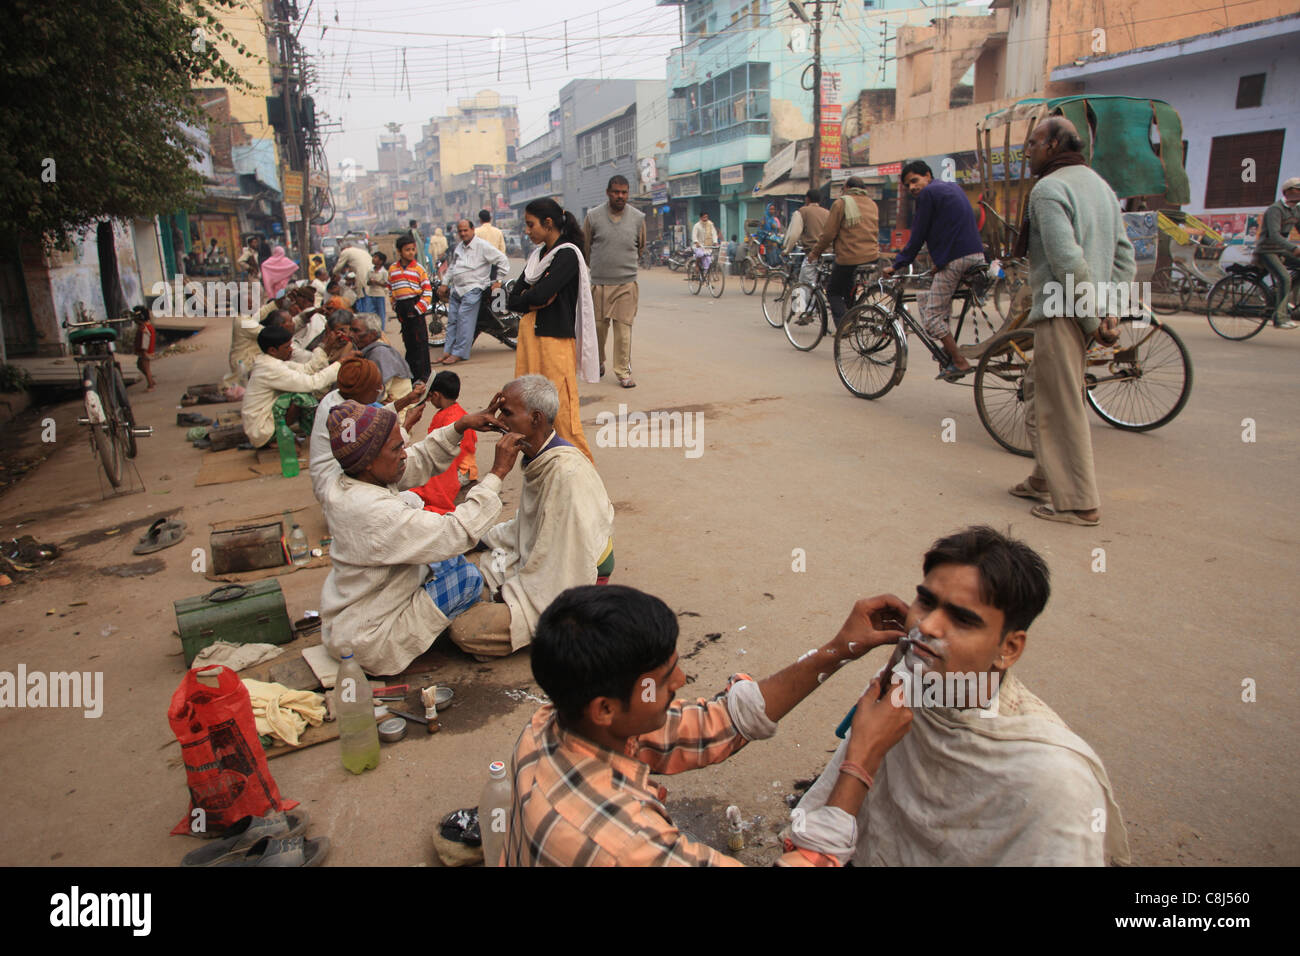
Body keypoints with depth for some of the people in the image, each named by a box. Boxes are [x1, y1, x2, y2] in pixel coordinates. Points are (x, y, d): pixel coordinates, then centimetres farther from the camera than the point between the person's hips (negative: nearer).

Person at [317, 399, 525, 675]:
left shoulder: (343, 484, -5)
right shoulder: (375, 514, -34)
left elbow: (420, 460, 6)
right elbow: (457, 532, -33)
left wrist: (460, 427, -6)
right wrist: (497, 472, -28)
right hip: (366, 643, -9)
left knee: (450, 559, 16)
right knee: (468, 578, -6)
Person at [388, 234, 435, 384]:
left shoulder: (418, 268, -2)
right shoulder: (392, 269, 9)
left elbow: (427, 290, -4)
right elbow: (390, 289, 18)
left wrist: (419, 307, -11)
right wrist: (395, 307, 10)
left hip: (415, 306, -4)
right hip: (402, 308, 4)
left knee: (420, 341, -5)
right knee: (408, 341, 11)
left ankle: (423, 373, -1)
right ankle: (411, 371, 20)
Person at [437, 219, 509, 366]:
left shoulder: (482, 245, -6)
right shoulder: (459, 247, 18)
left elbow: (502, 259, -6)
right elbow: (452, 266, 31)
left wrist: (498, 280, -6)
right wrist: (445, 284, 27)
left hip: (472, 289, -8)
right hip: (455, 289, 8)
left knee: (464, 320, -13)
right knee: (452, 321, 6)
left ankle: (459, 353, -10)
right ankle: (448, 351, 10)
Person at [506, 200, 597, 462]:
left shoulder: (567, 255, -9)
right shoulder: (537, 255, 16)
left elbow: (540, 294, -20)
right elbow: (512, 300, 10)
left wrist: (527, 297, 0)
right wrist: (534, 300, -9)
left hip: (555, 339, -8)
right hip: (529, 336, 8)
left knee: (560, 409, -6)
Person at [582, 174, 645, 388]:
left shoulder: (638, 218, 4)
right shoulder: (593, 217, 0)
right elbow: (584, 247, 12)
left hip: (627, 284, 0)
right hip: (599, 284, 0)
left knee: (624, 329, -3)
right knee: (598, 327, 7)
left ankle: (623, 372, 5)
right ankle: (597, 365, 28)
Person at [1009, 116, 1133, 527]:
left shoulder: (1048, 189, -12)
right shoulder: (1100, 184, 18)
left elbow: (1068, 261, -21)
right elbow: (1125, 256, 14)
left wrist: (1093, 319, -15)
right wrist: (1110, 312, 8)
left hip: (1061, 311, -10)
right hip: (1086, 310, 10)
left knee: (1061, 406, -4)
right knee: (1038, 387, 21)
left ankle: (1079, 504, 2)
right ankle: (1044, 479, 30)